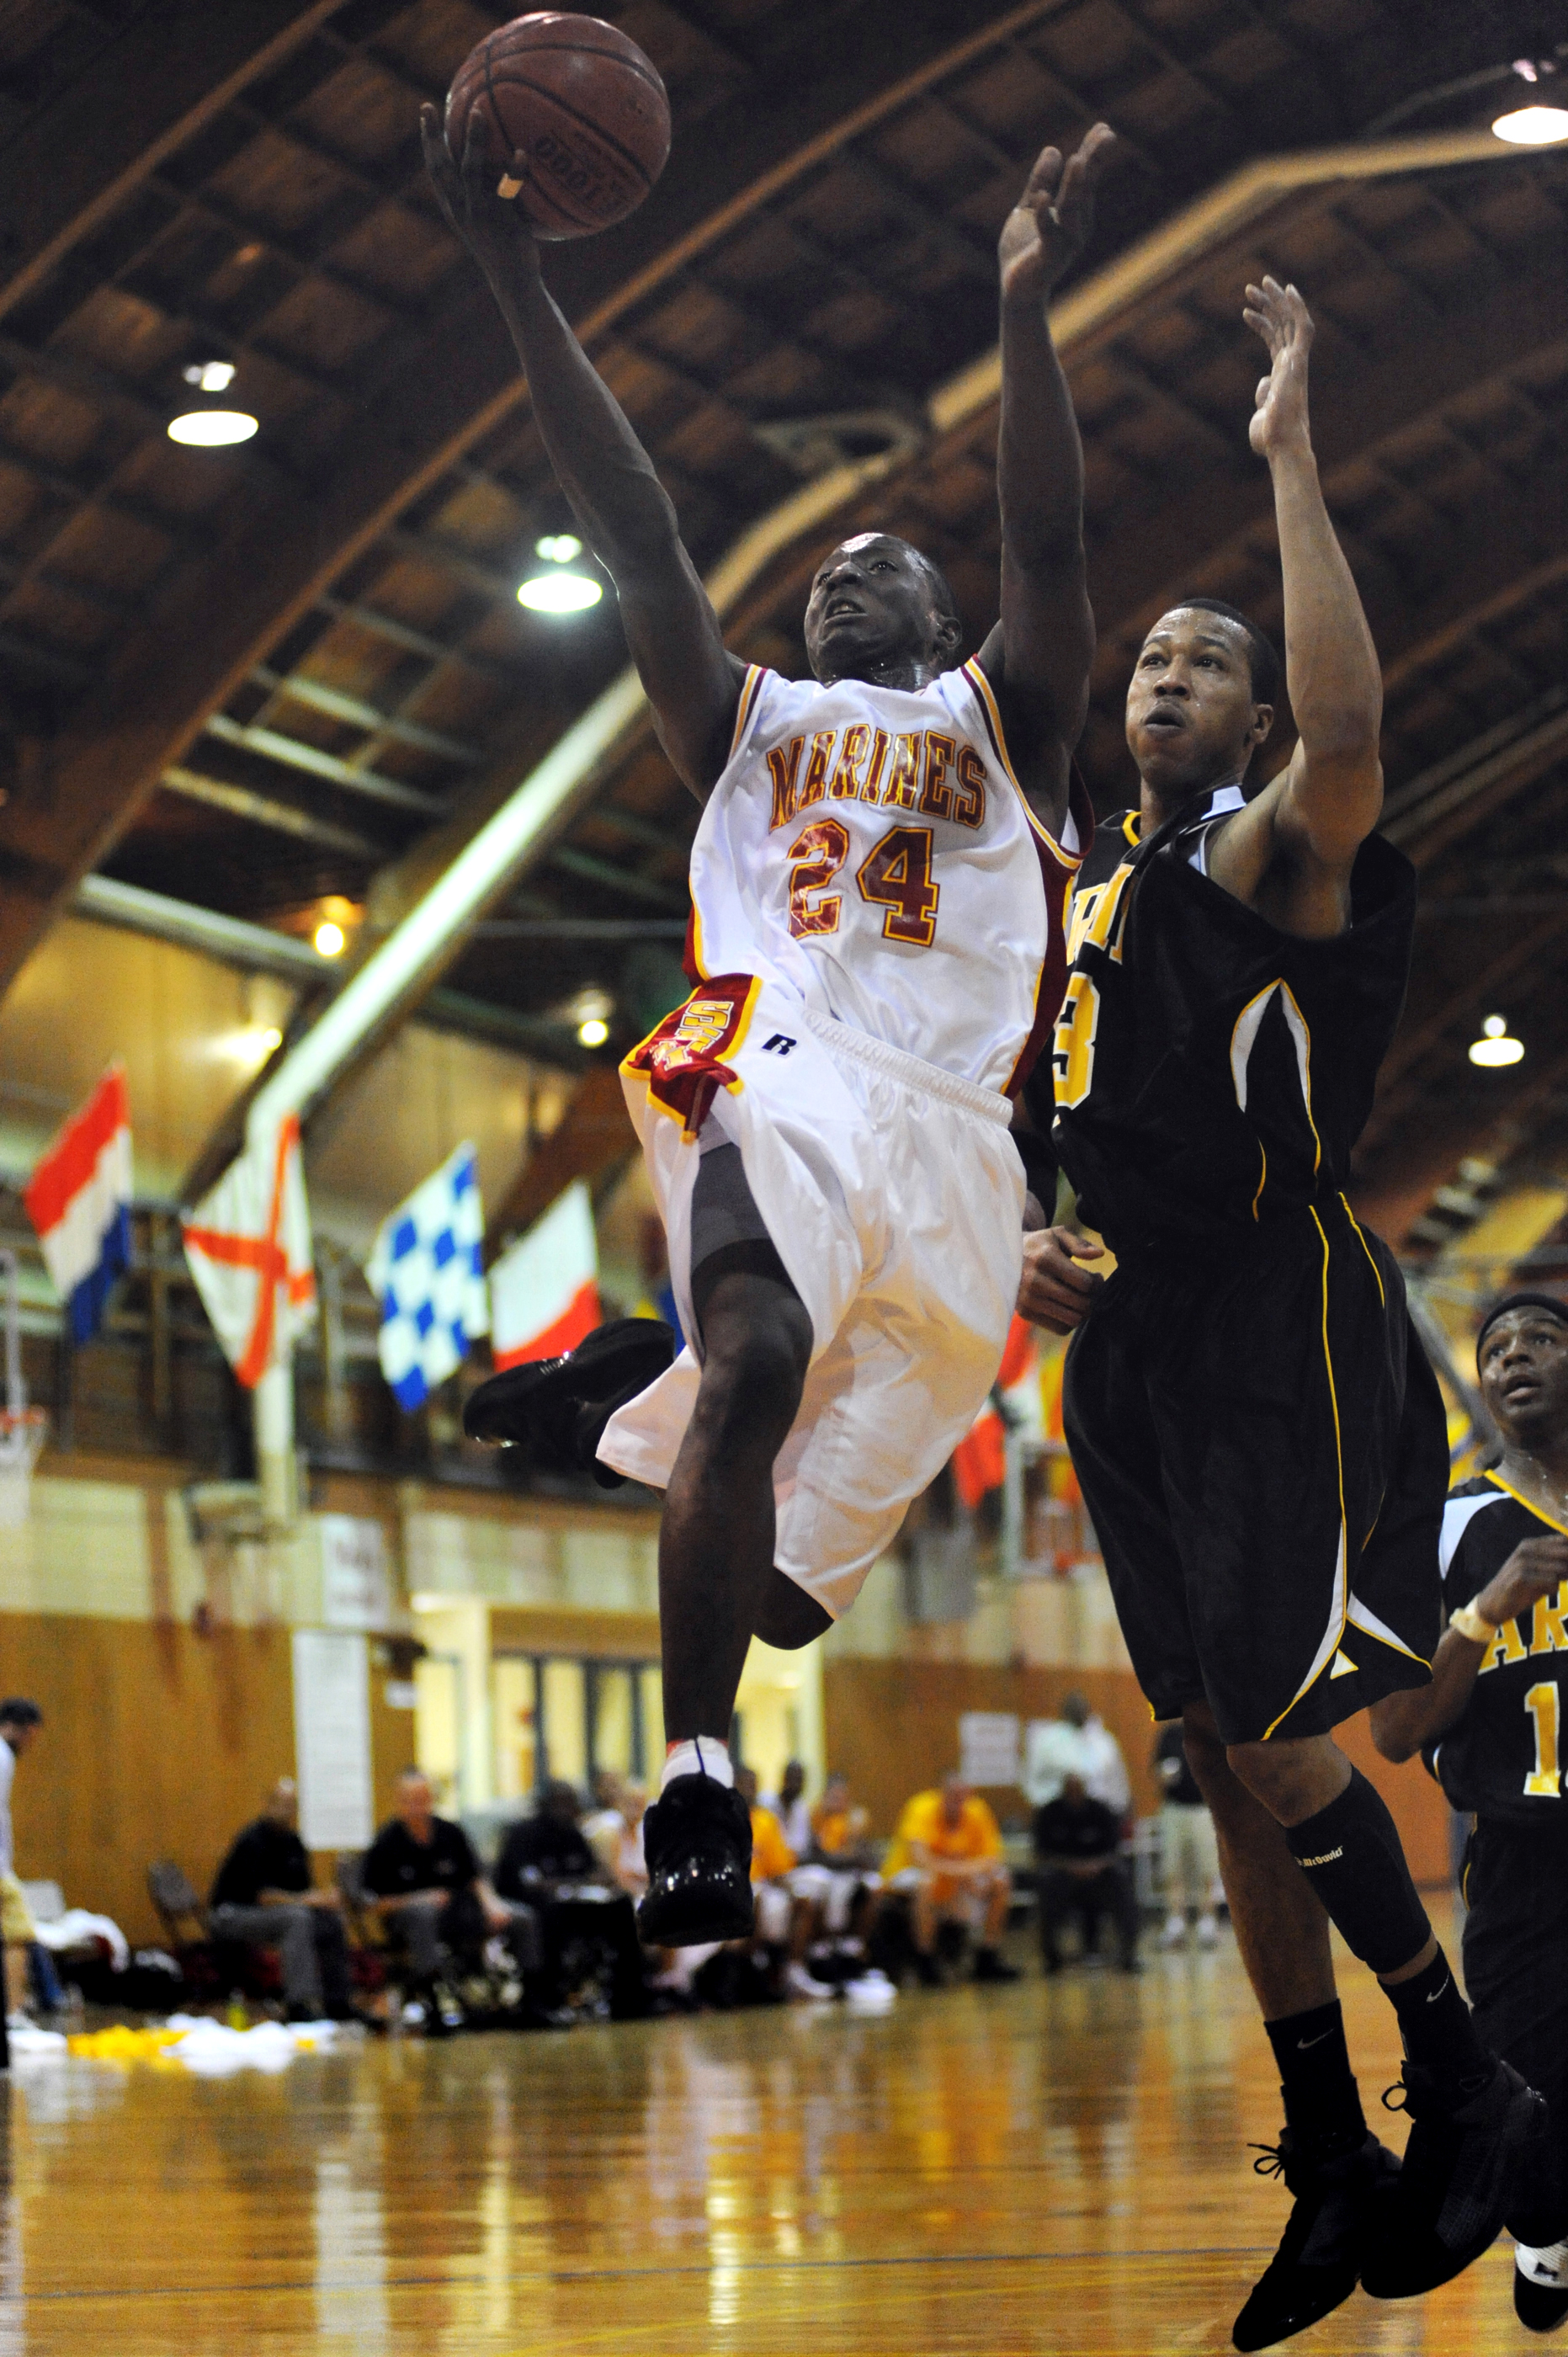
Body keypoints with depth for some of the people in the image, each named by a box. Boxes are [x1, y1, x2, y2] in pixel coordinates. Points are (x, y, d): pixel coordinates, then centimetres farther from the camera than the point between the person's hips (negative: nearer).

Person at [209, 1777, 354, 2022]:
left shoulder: (293, 1842, 10)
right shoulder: (253, 1840, -16)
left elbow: (302, 1890, 13)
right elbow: (260, 1894, -23)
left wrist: (322, 1898, -9)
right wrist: (306, 1900, -25)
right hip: (231, 1916, -9)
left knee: (333, 1919, -4)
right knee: (296, 1917, -32)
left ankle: (336, 2004, 0)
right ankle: (300, 2005, -39)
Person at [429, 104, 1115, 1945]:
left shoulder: (1001, 716, 26)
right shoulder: (746, 722, 28)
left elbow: (1049, 548, 6)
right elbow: (635, 533, 16)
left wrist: (1024, 310, -8)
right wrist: (515, 278, 8)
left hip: (956, 1142, 1)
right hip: (782, 1082, -1)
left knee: (784, 1568, -5)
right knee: (763, 1354, -36)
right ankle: (697, 1793, -37)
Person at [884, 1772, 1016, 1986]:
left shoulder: (976, 1813, -8)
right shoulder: (922, 1810, -23)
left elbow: (992, 1859, -9)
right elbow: (919, 1858, -36)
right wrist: (958, 1868, -42)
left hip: (954, 1882, 6)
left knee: (1000, 1882, -9)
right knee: (925, 1882, -39)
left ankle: (987, 1960, 3)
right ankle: (925, 1960, -22)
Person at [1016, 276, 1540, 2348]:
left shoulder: (1268, 853, -6)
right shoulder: (1091, 882, 18)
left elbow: (1351, 726, -30)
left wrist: (1292, 456, -28)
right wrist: (1034, 1246, 8)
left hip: (1281, 1330, -8)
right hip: (1140, 1343, 8)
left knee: (1280, 1736, -13)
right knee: (1228, 1761, 8)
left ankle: (1466, 2089, 4)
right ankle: (1331, 2172, 15)